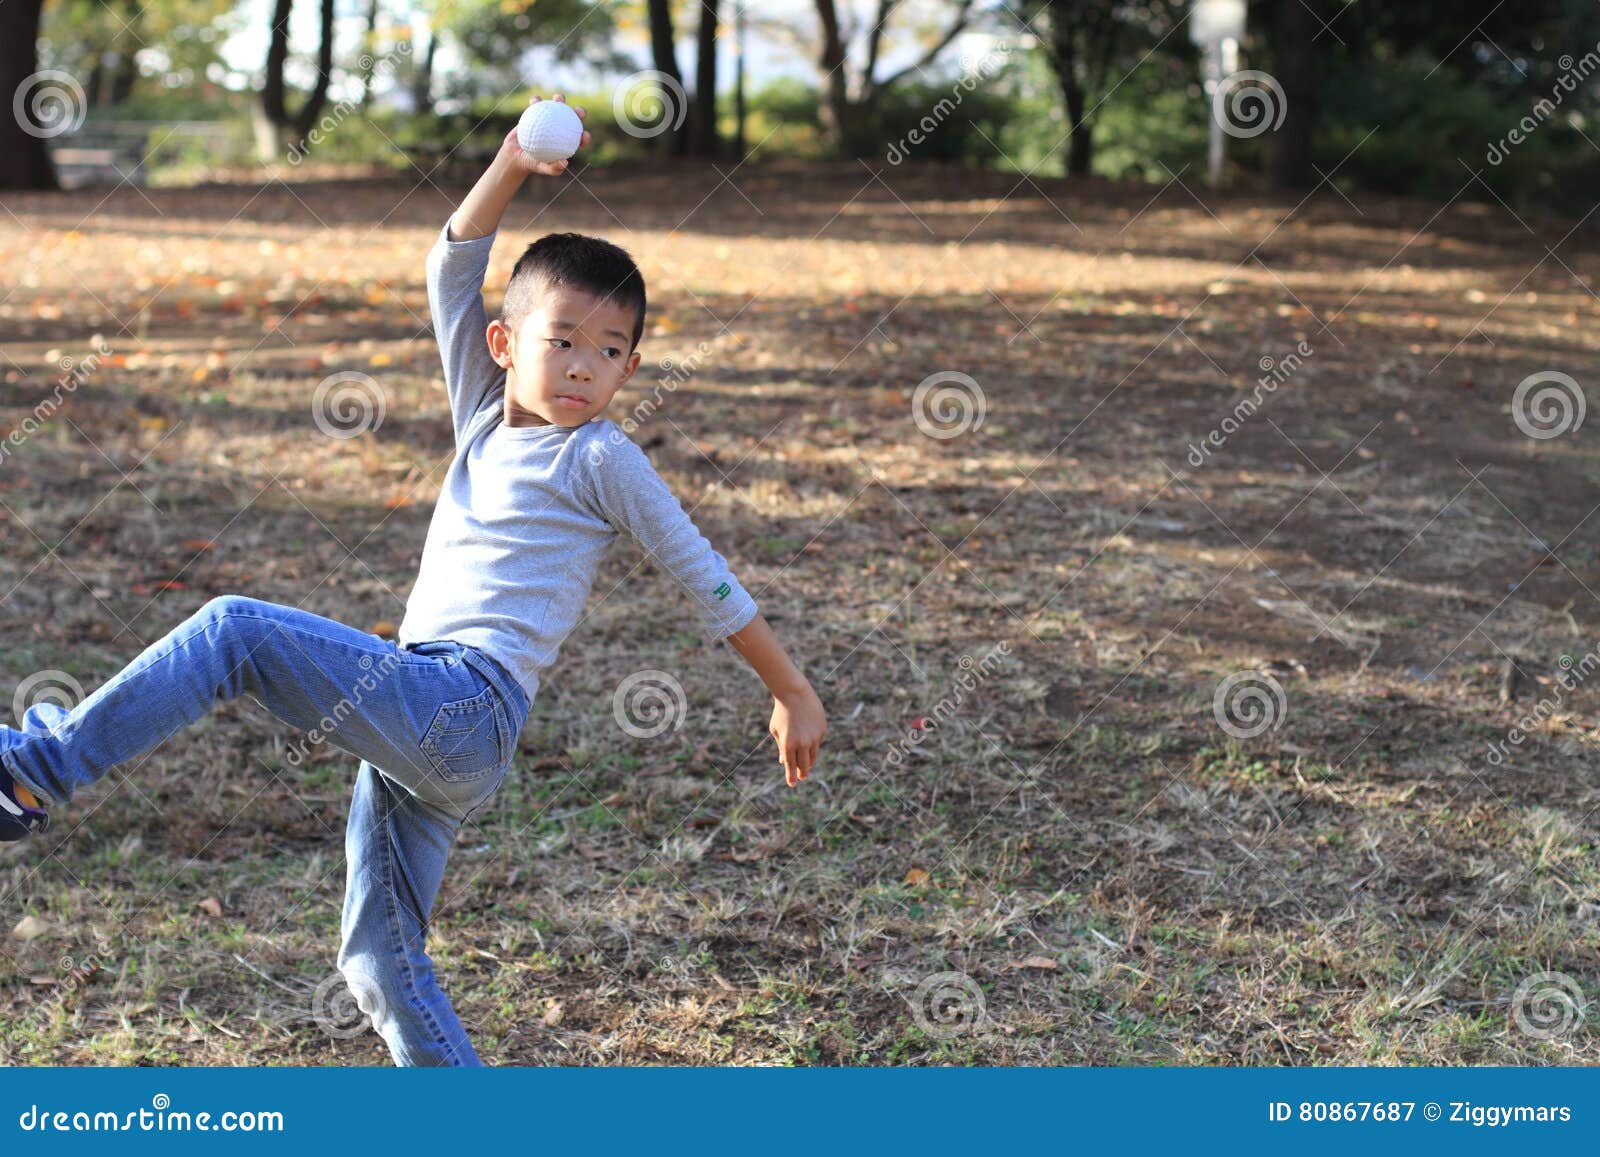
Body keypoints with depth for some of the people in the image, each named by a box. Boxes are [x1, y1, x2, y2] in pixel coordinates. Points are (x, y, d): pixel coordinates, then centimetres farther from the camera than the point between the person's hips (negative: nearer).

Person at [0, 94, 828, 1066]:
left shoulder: (599, 456, 0)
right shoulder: (487, 417, 18)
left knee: (237, 630, -18)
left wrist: (794, 691, 6)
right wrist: (512, 166, -1)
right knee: (381, 964, 8)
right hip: (420, 726, 8)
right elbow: (453, 273, 13)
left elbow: (706, 577, 4)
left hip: (463, 704, -8)